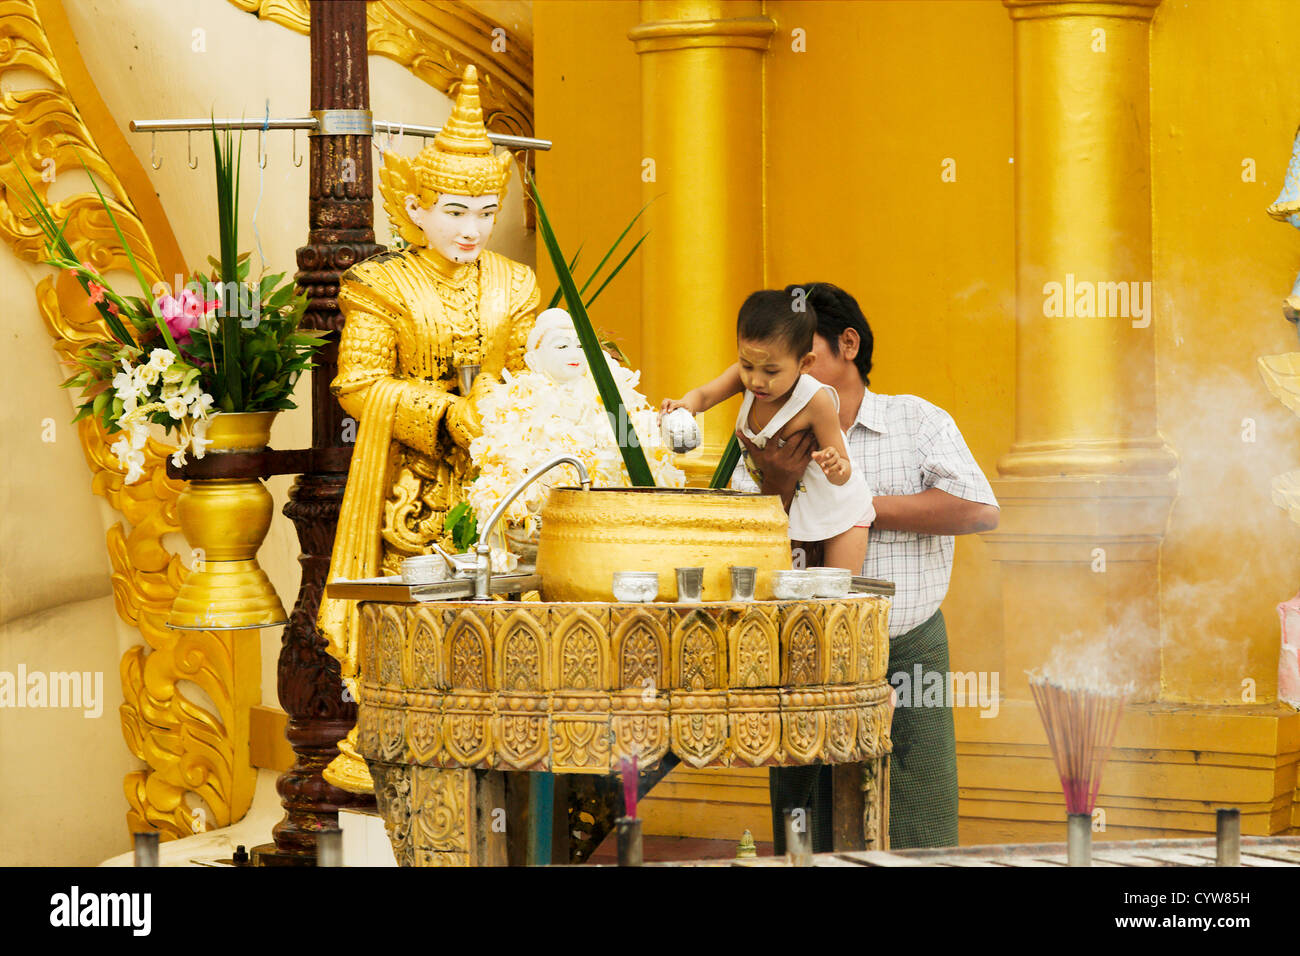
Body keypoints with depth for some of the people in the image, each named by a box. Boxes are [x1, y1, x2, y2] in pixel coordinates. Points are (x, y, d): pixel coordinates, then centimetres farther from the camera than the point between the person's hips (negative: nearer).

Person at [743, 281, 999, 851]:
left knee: (918, 843, -2)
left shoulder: (917, 422, 2)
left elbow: (980, 510, -12)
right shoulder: (775, 447, 9)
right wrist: (778, 484, -15)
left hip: (907, 650, -2)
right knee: (807, 844, 6)